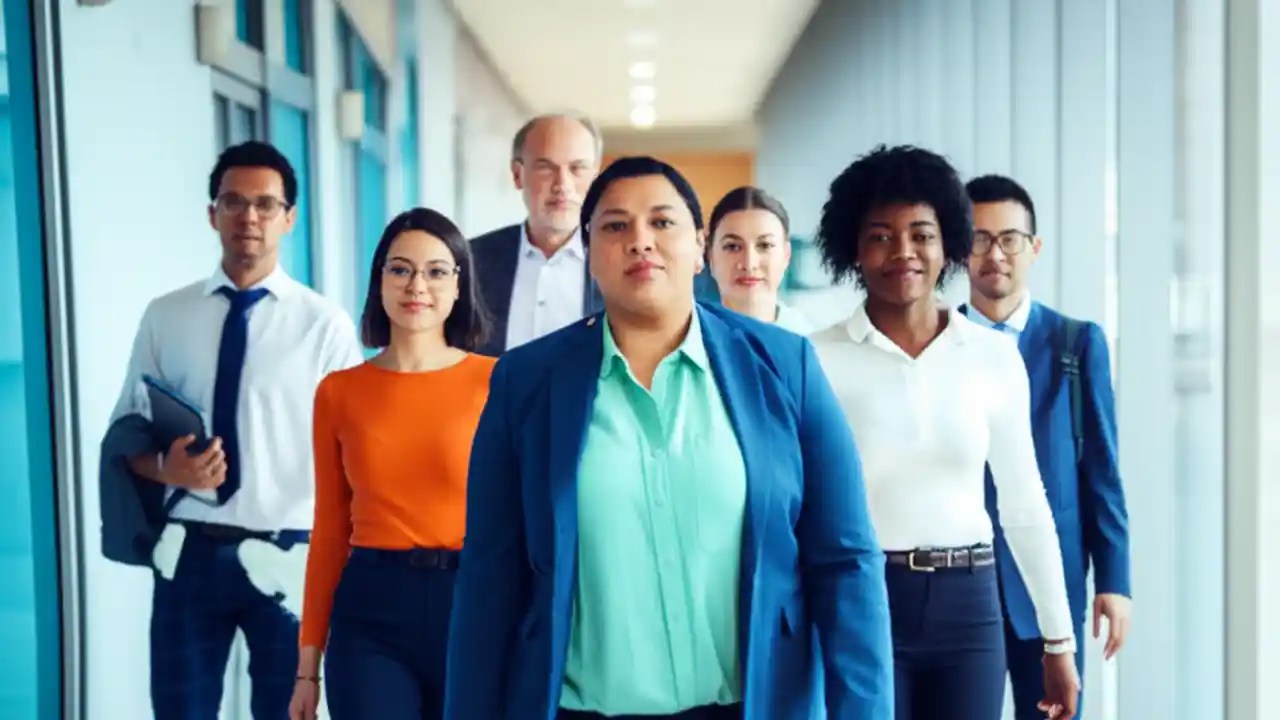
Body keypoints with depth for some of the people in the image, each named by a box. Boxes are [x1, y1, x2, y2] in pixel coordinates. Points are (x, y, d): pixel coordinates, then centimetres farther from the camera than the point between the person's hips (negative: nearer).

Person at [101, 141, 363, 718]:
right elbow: (126, 434, 8)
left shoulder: (325, 324, -4)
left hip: (286, 557, -2)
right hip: (190, 554, 2)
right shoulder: (165, 316, 4)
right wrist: (166, 466, -14)